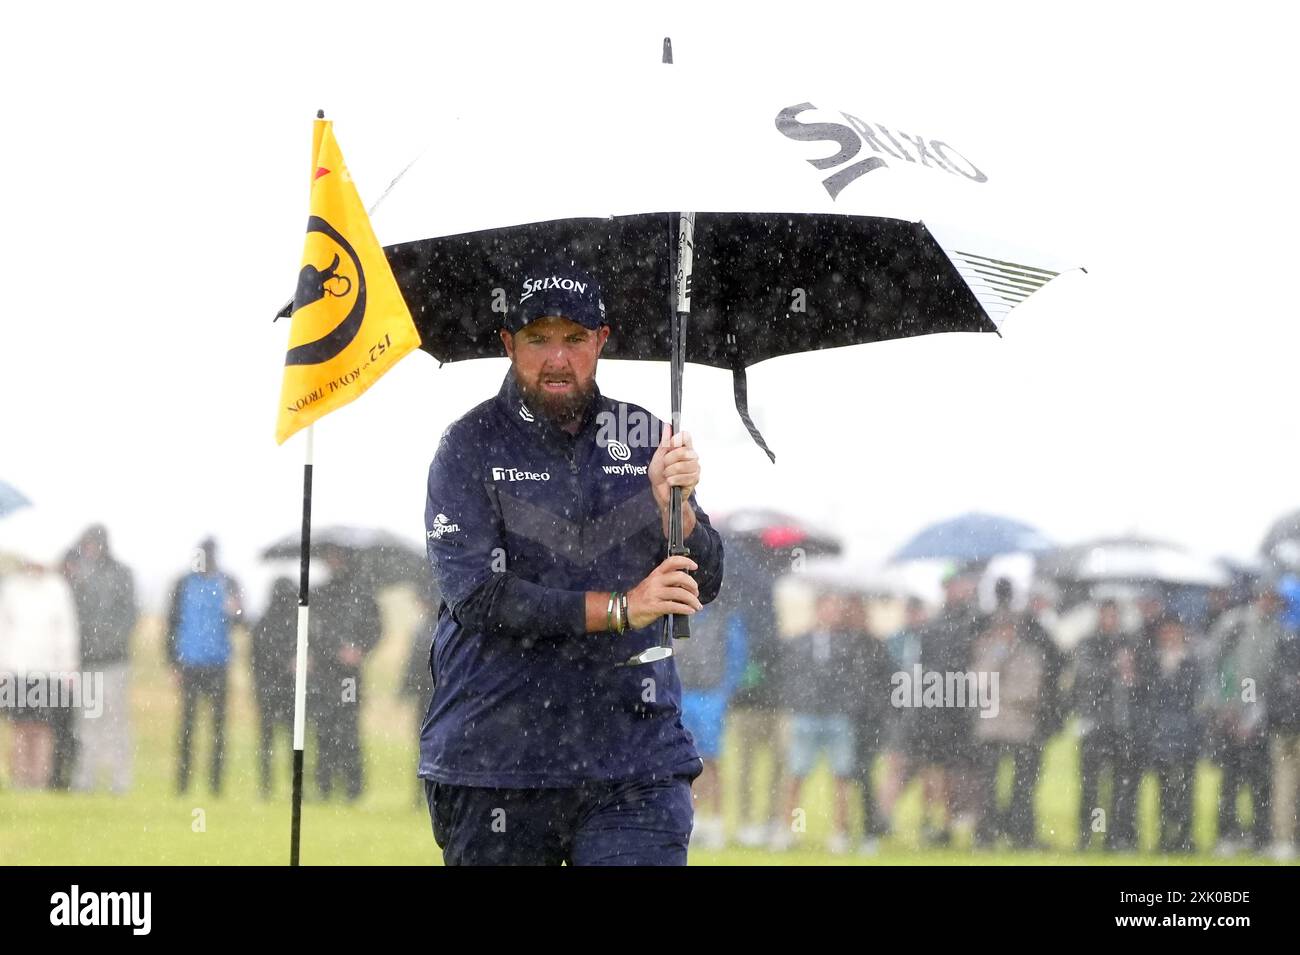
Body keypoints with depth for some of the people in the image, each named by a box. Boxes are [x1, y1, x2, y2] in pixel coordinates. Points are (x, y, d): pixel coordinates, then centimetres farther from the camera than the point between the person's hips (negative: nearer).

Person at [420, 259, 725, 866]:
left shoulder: (643, 437, 10)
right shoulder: (472, 447, 0)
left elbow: (703, 584, 6)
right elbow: (477, 596, -12)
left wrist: (674, 505, -14)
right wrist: (619, 608, -19)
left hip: (634, 761, 2)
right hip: (495, 765, -2)